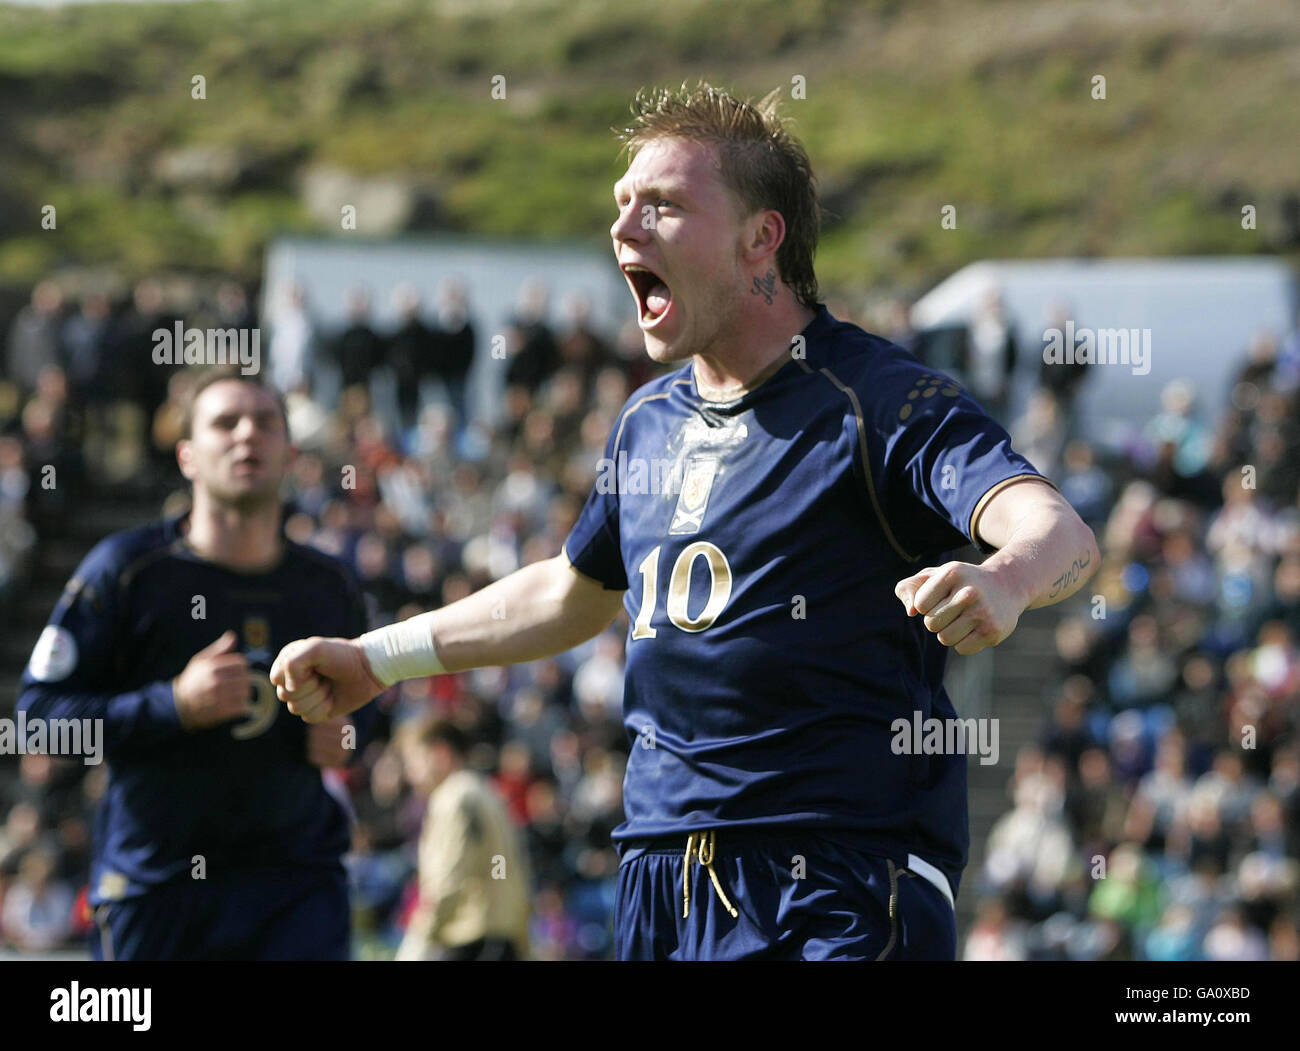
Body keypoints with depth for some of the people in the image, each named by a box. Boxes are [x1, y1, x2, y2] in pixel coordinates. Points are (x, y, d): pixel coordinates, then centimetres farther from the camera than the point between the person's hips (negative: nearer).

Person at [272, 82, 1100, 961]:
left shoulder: (879, 398, -9)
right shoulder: (649, 422, 15)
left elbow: (1060, 532, -25)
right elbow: (572, 592, 33)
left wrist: (1003, 581, -49)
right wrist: (376, 658, 32)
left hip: (844, 891, -7)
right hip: (658, 880, 7)